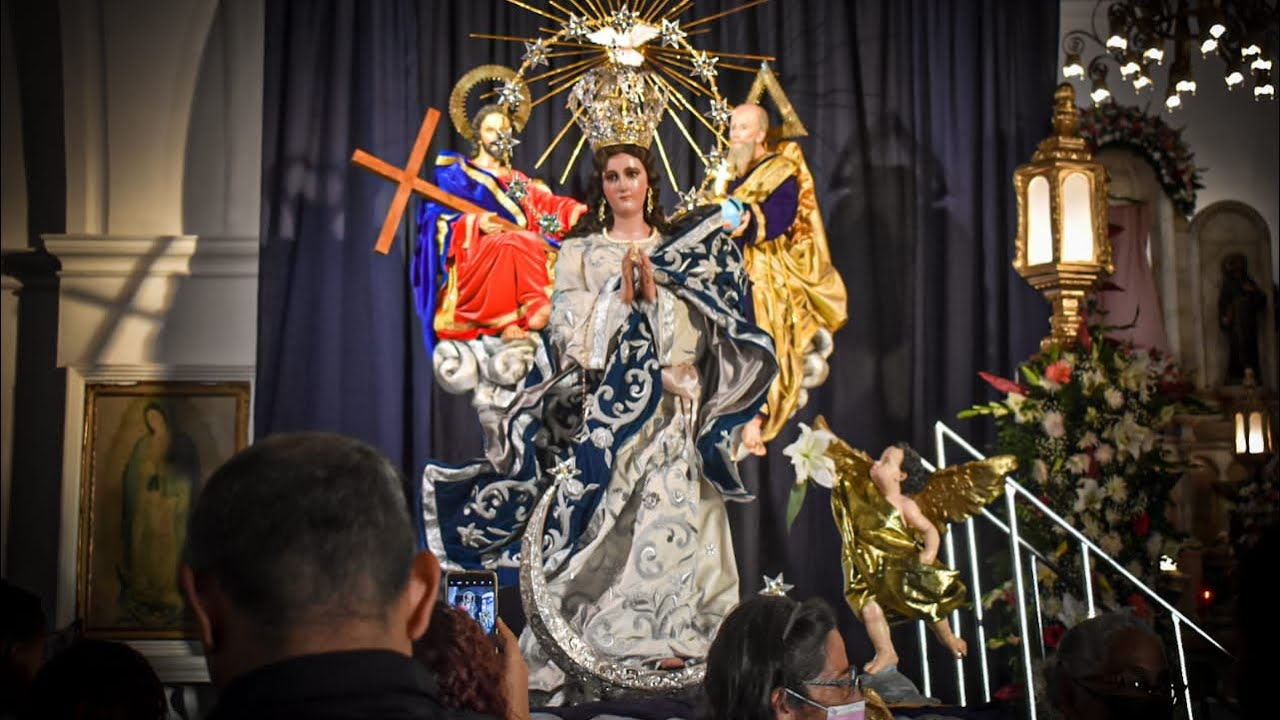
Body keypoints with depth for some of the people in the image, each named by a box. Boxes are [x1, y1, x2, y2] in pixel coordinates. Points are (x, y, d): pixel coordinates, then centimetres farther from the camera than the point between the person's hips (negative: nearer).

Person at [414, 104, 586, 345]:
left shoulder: (517, 180, 29)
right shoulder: (455, 174, 15)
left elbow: (547, 204, 12)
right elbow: (440, 219, -1)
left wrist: (576, 210, -9)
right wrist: (476, 223, -21)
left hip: (524, 253, 5)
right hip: (474, 257, -5)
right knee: (513, 243, -36)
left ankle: (513, 321, -42)